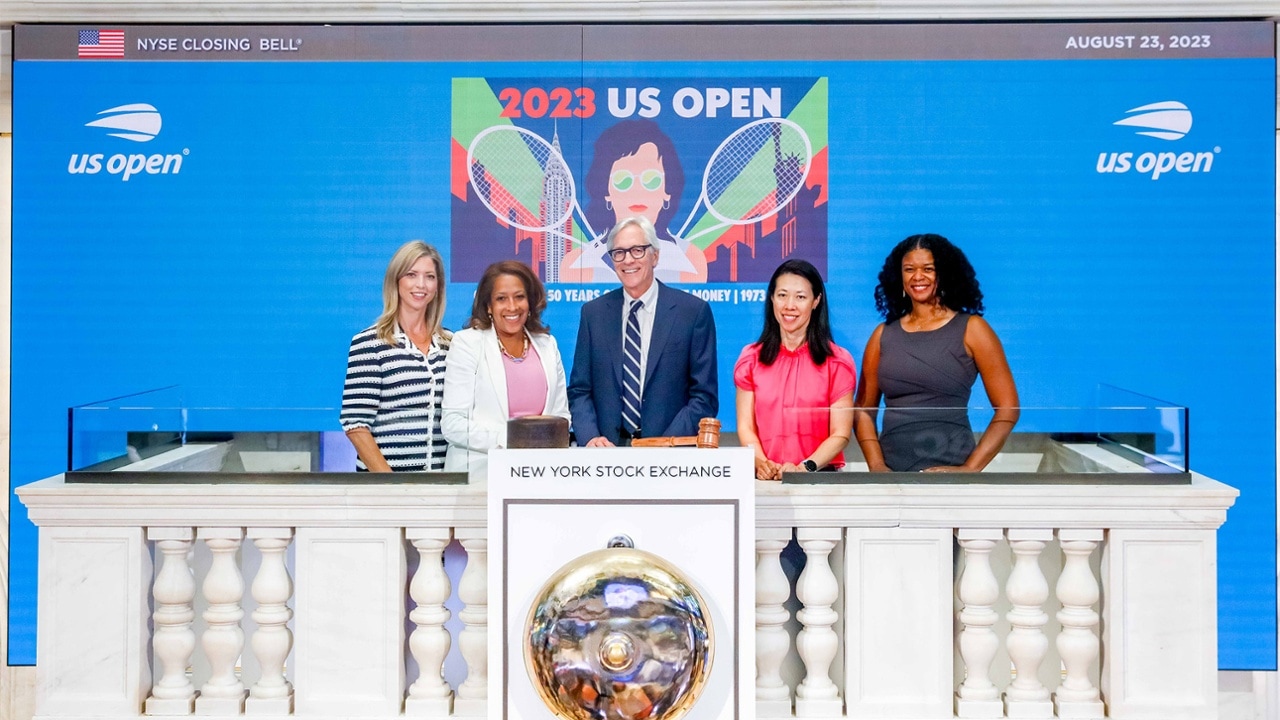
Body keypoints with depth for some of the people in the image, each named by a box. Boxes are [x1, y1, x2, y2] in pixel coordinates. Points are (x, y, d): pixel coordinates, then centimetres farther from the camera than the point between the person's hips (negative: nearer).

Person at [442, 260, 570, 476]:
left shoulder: (547, 345, 16)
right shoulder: (467, 343, 2)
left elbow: (561, 415, 20)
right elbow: (453, 424, -5)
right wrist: (507, 439, -15)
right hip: (478, 472, -4)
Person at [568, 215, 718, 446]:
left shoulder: (694, 312, 2)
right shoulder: (593, 313, 11)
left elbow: (704, 396, 1)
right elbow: (579, 390, 12)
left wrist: (666, 445, -11)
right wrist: (590, 437, -6)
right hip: (608, 449, 2)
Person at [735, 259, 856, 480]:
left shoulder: (837, 361, 5)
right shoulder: (751, 358, 12)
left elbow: (841, 433, 1)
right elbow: (746, 426, 7)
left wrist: (804, 468, -15)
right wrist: (762, 463, -13)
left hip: (819, 476, -1)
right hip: (764, 478, 1)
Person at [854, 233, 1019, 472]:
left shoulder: (971, 328, 0)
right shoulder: (884, 334, 8)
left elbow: (1007, 409, -3)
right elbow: (864, 409, 9)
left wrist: (970, 468, -10)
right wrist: (876, 466, -4)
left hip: (947, 469, -3)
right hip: (892, 471, 3)